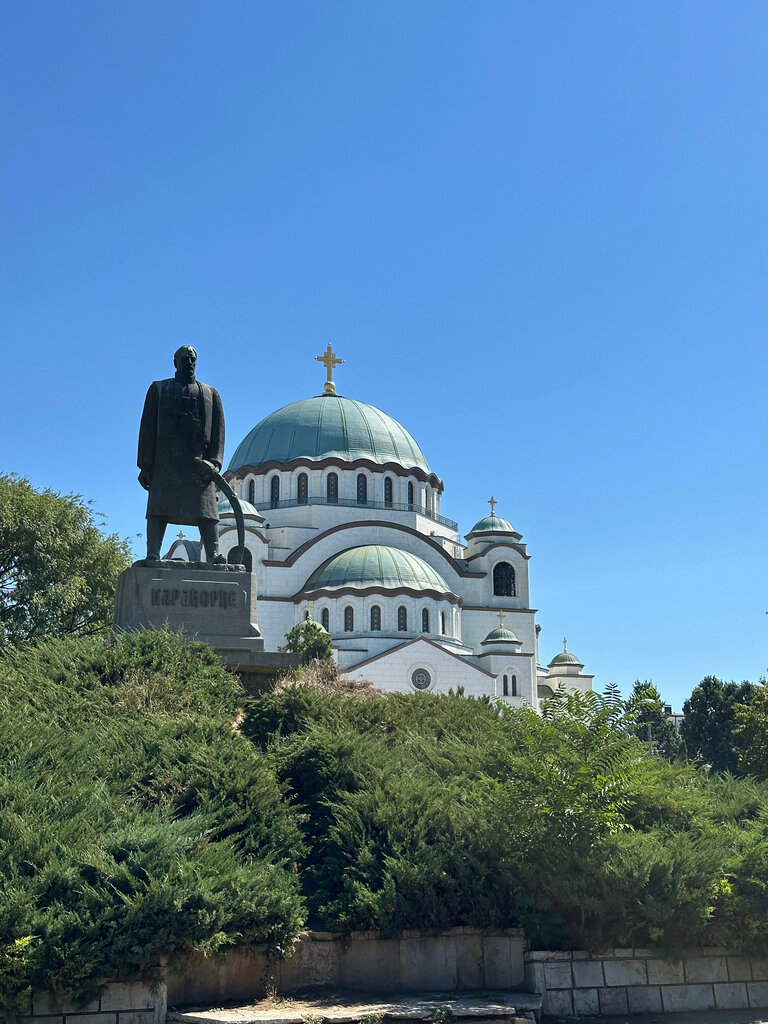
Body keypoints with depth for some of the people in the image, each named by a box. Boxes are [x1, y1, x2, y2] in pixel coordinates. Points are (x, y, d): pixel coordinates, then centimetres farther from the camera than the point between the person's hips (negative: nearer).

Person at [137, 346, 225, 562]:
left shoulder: (210, 394, 21)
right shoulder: (159, 389, 18)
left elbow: (218, 431, 11)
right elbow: (147, 428, 10)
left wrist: (213, 462, -6)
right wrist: (145, 464, -2)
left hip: (199, 461, 1)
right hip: (165, 461, -1)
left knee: (205, 507, -11)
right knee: (159, 507, -11)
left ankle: (214, 554, -20)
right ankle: (152, 556, -18)